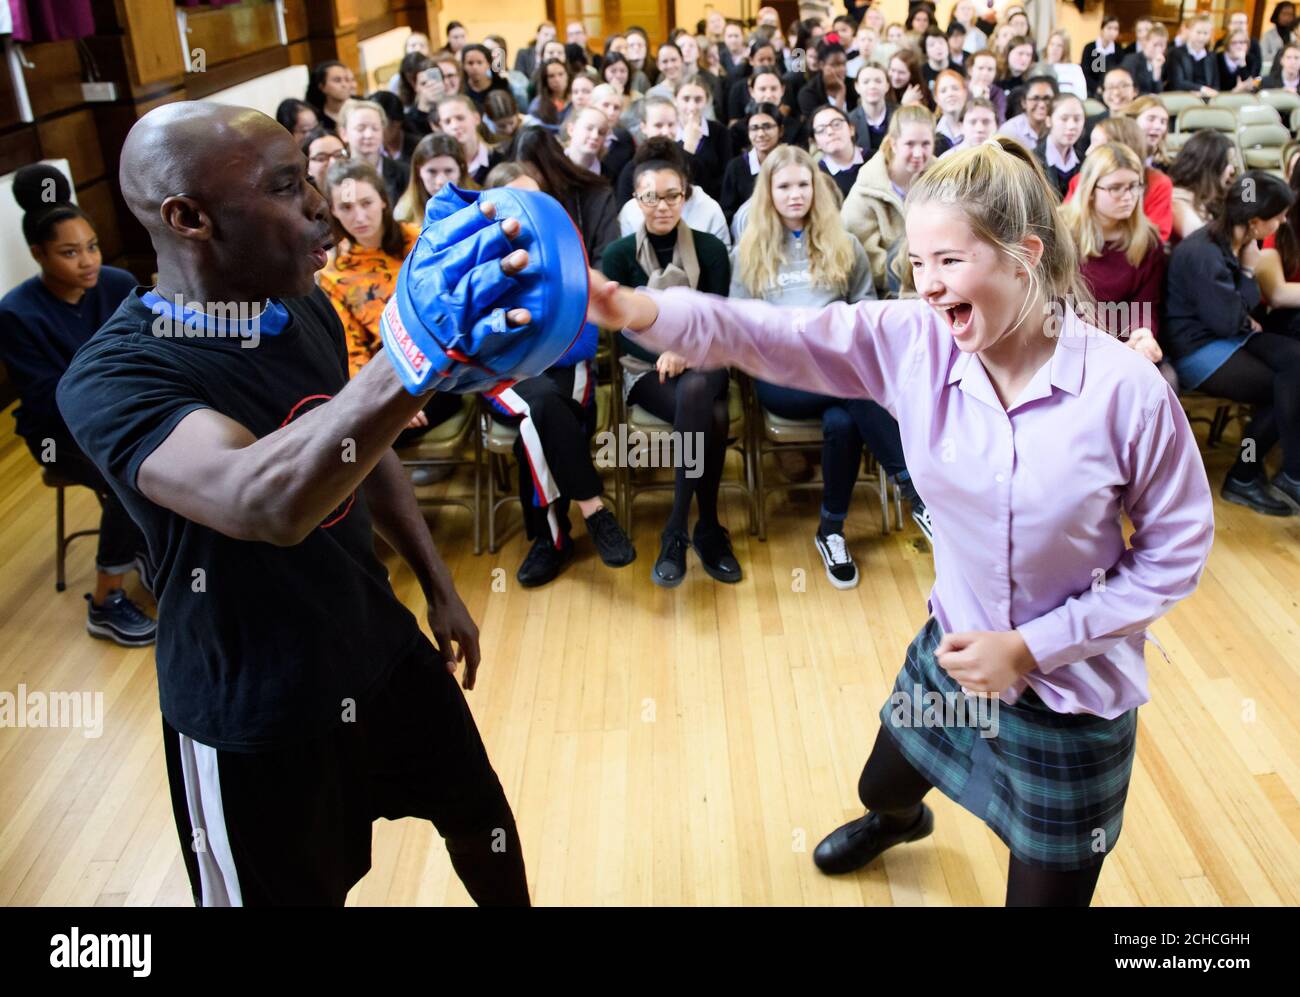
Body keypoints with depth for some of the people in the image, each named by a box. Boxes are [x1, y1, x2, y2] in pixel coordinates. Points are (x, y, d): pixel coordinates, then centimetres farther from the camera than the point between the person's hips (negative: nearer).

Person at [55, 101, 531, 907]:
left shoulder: (307, 310, -3)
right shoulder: (115, 376, -25)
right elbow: (267, 503, -45)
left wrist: (440, 588, 14)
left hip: (383, 648, 6)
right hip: (257, 712, -6)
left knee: (480, 815, 22)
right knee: (294, 891, 14)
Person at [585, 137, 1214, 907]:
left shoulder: (1127, 389, -24)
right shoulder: (911, 343, -16)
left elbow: (1176, 553, -14)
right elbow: (770, 337, -25)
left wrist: (1031, 647, -18)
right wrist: (644, 312, -42)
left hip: (1074, 693, -4)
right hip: (953, 655, 4)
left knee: (1045, 890, 15)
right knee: (883, 788, 31)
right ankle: (900, 821, 70)